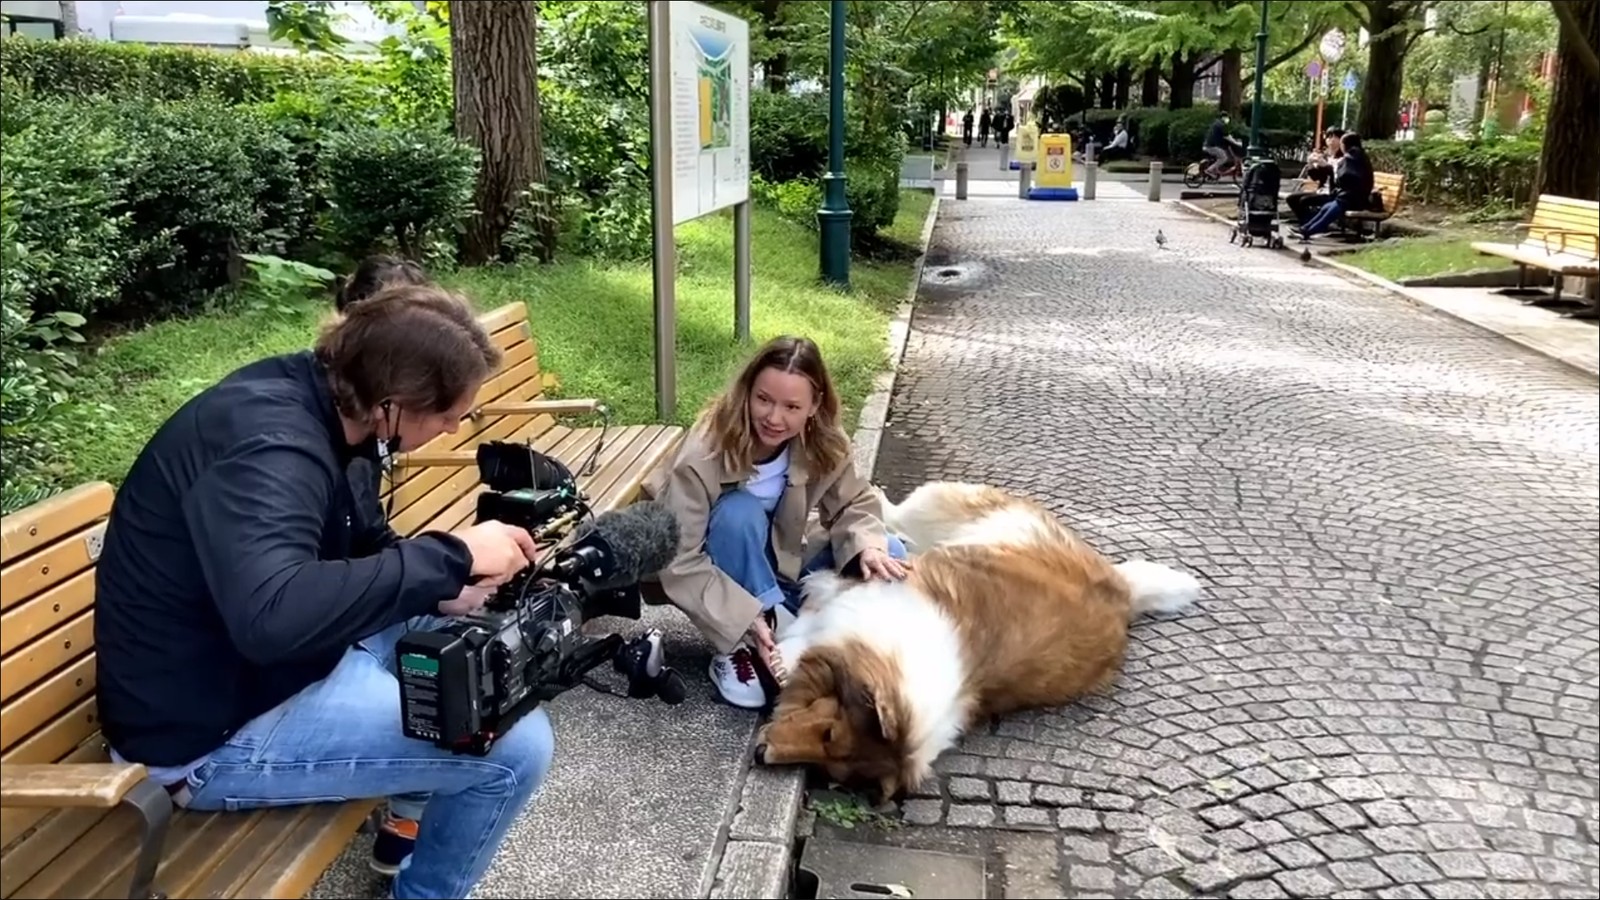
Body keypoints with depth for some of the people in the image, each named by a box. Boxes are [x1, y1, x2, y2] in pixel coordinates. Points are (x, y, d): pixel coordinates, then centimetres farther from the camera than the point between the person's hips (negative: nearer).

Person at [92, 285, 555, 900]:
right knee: (518, 746, -16)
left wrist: (442, 588, -4)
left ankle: (410, 818, 33)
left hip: (267, 665, 10)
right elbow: (274, 615, -46)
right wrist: (451, 556, -35)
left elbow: (351, 545, 13)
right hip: (212, 733, -9)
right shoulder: (269, 443, -29)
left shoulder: (303, 392, -1)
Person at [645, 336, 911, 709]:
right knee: (740, 511, -35)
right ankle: (739, 650, -23)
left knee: (889, 553, -15)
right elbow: (680, 564, -29)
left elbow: (854, 501, -5)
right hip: (722, 584, -4)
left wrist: (868, 545, -28)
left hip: (779, 572, 5)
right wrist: (747, 620, -38)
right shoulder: (703, 456, -29)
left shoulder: (824, 444, -15)